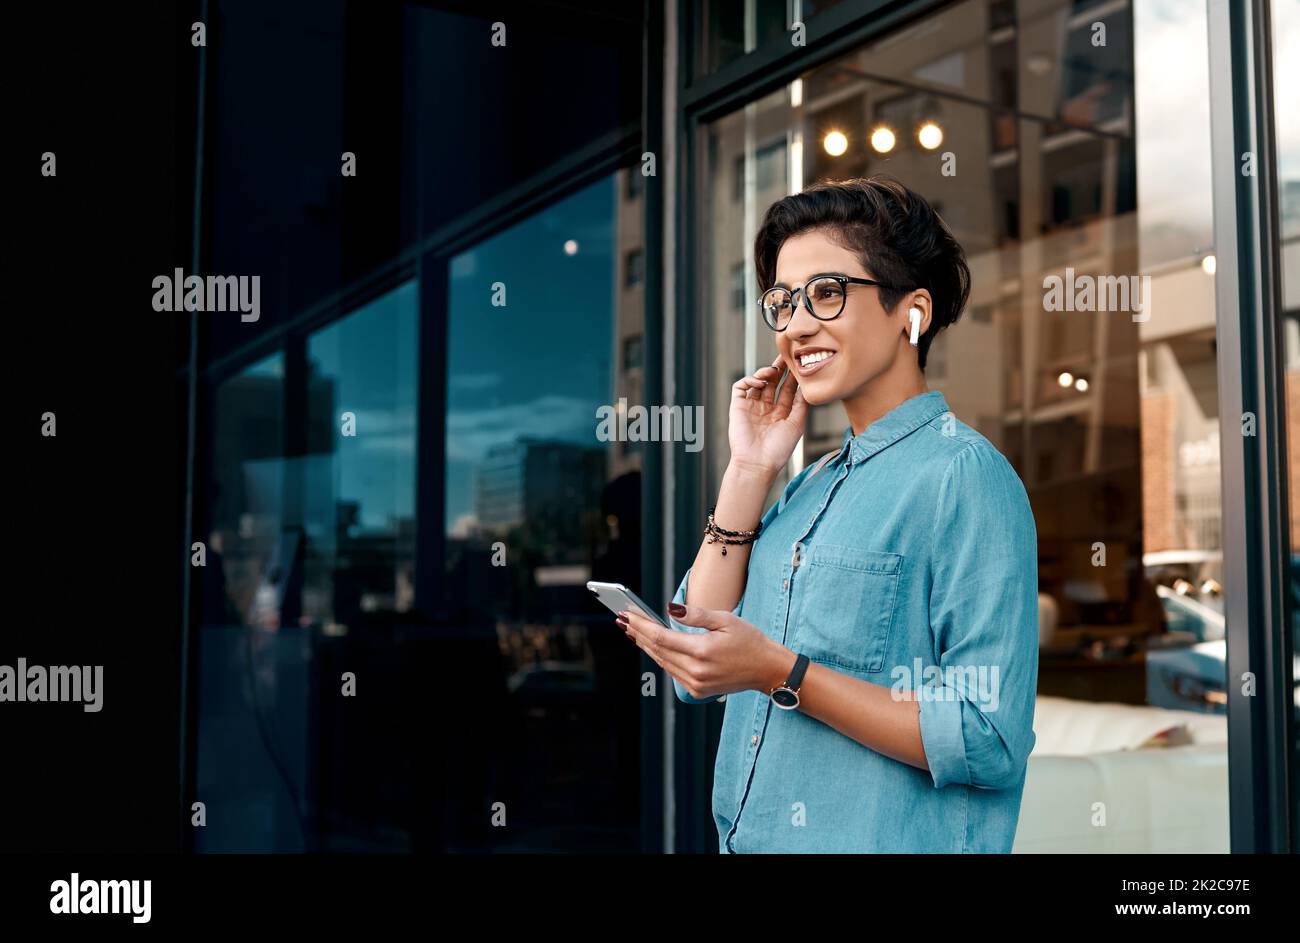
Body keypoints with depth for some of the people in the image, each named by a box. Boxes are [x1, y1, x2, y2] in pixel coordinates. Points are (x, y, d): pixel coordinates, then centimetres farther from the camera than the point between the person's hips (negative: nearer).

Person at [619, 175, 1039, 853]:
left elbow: (990, 741, -21)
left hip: (886, 839, -7)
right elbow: (697, 677, 2)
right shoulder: (816, 481, 7)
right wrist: (750, 472, -1)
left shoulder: (965, 474, -14)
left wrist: (782, 673, -24)